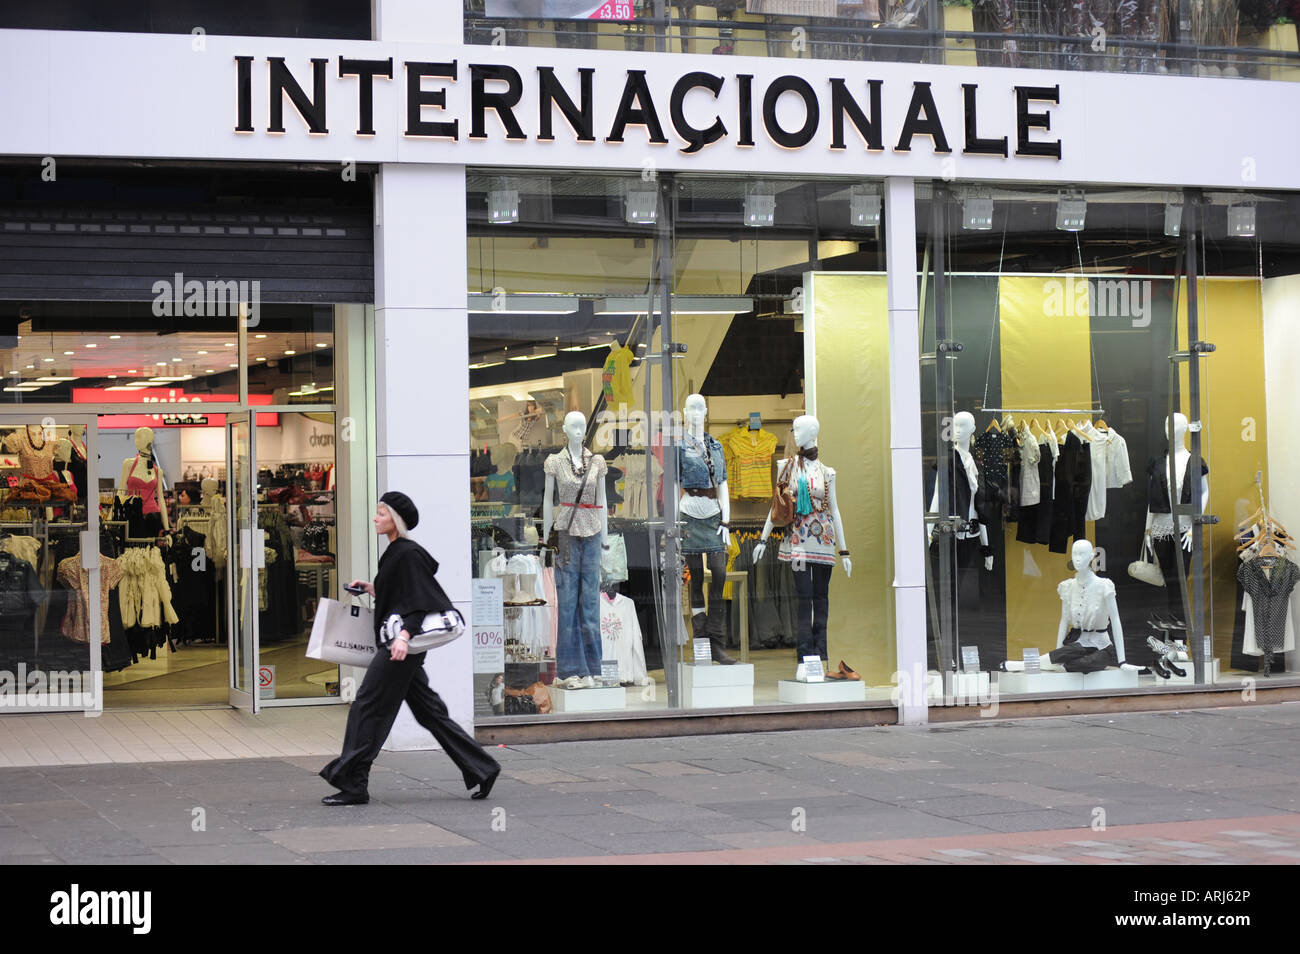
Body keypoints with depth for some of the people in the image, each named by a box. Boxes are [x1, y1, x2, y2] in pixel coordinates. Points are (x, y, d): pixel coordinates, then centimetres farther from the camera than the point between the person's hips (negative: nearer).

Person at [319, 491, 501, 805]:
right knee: (429, 711, 11)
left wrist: (404, 635, -28)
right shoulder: (395, 552, 15)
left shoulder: (408, 554, -14)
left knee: (368, 706, -6)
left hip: (403, 645, -10)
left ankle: (353, 785, -1)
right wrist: (370, 588, 17)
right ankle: (481, 769, 13)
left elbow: (422, 602, -19)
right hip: (395, 641, 10)